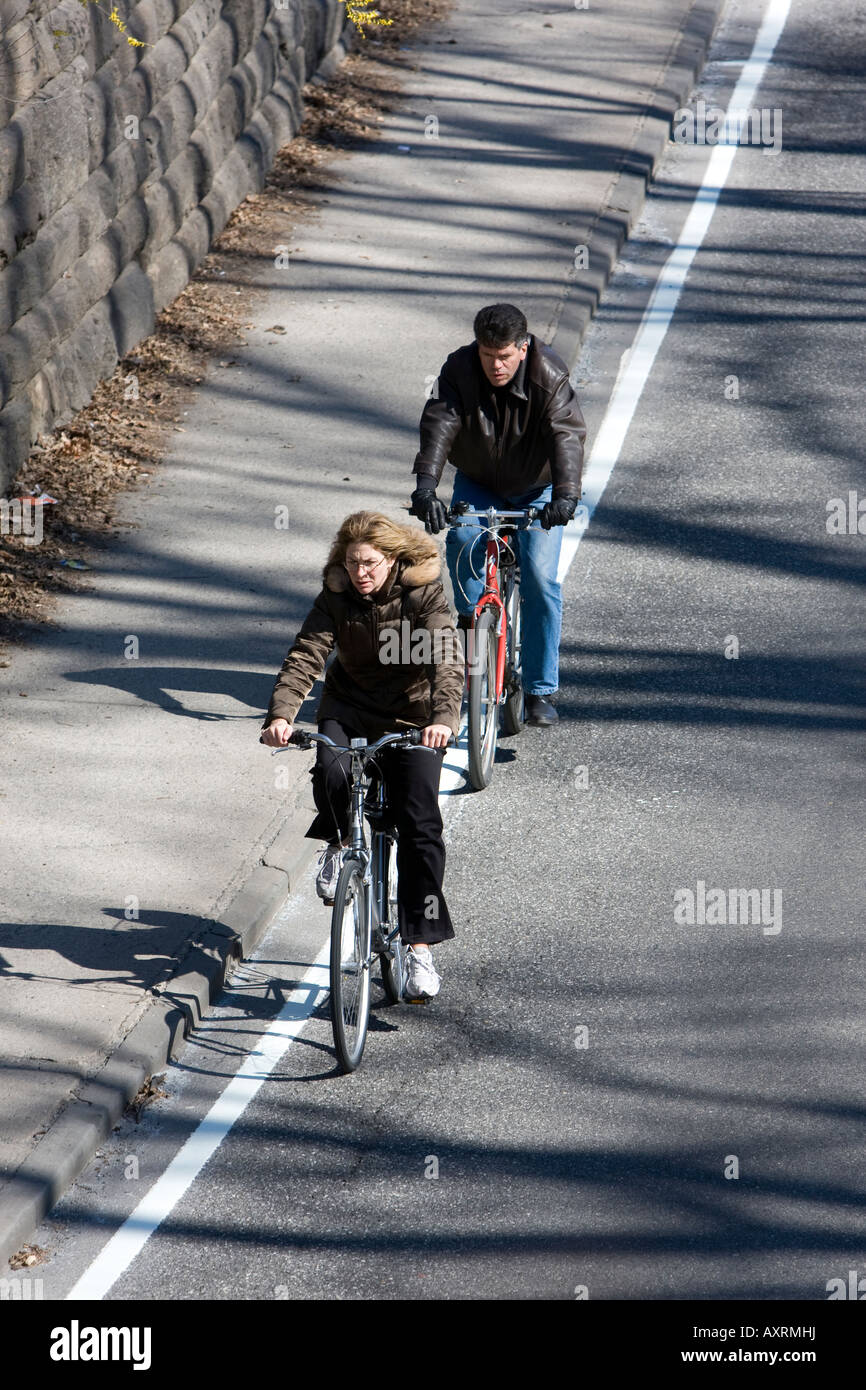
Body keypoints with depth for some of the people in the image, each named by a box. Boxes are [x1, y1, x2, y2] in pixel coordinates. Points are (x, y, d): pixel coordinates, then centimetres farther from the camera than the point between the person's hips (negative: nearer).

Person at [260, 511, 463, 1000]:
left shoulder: (424, 594, -15)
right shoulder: (337, 598, -8)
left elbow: (447, 659, -27)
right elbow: (305, 656, -17)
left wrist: (444, 717, -46)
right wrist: (281, 715, -35)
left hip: (413, 718, -2)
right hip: (349, 708, 2)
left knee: (420, 826, -14)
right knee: (331, 773, -31)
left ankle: (421, 946, -9)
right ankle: (341, 844, 3)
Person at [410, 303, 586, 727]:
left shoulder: (549, 376, -25)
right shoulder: (460, 369, -21)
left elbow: (567, 434, -37)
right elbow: (439, 423, -32)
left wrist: (565, 494, -55)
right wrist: (426, 483, -49)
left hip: (537, 488, -2)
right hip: (478, 484, 2)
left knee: (540, 577, -15)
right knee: (462, 540, -29)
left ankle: (540, 690, -5)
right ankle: (472, 620, -3)